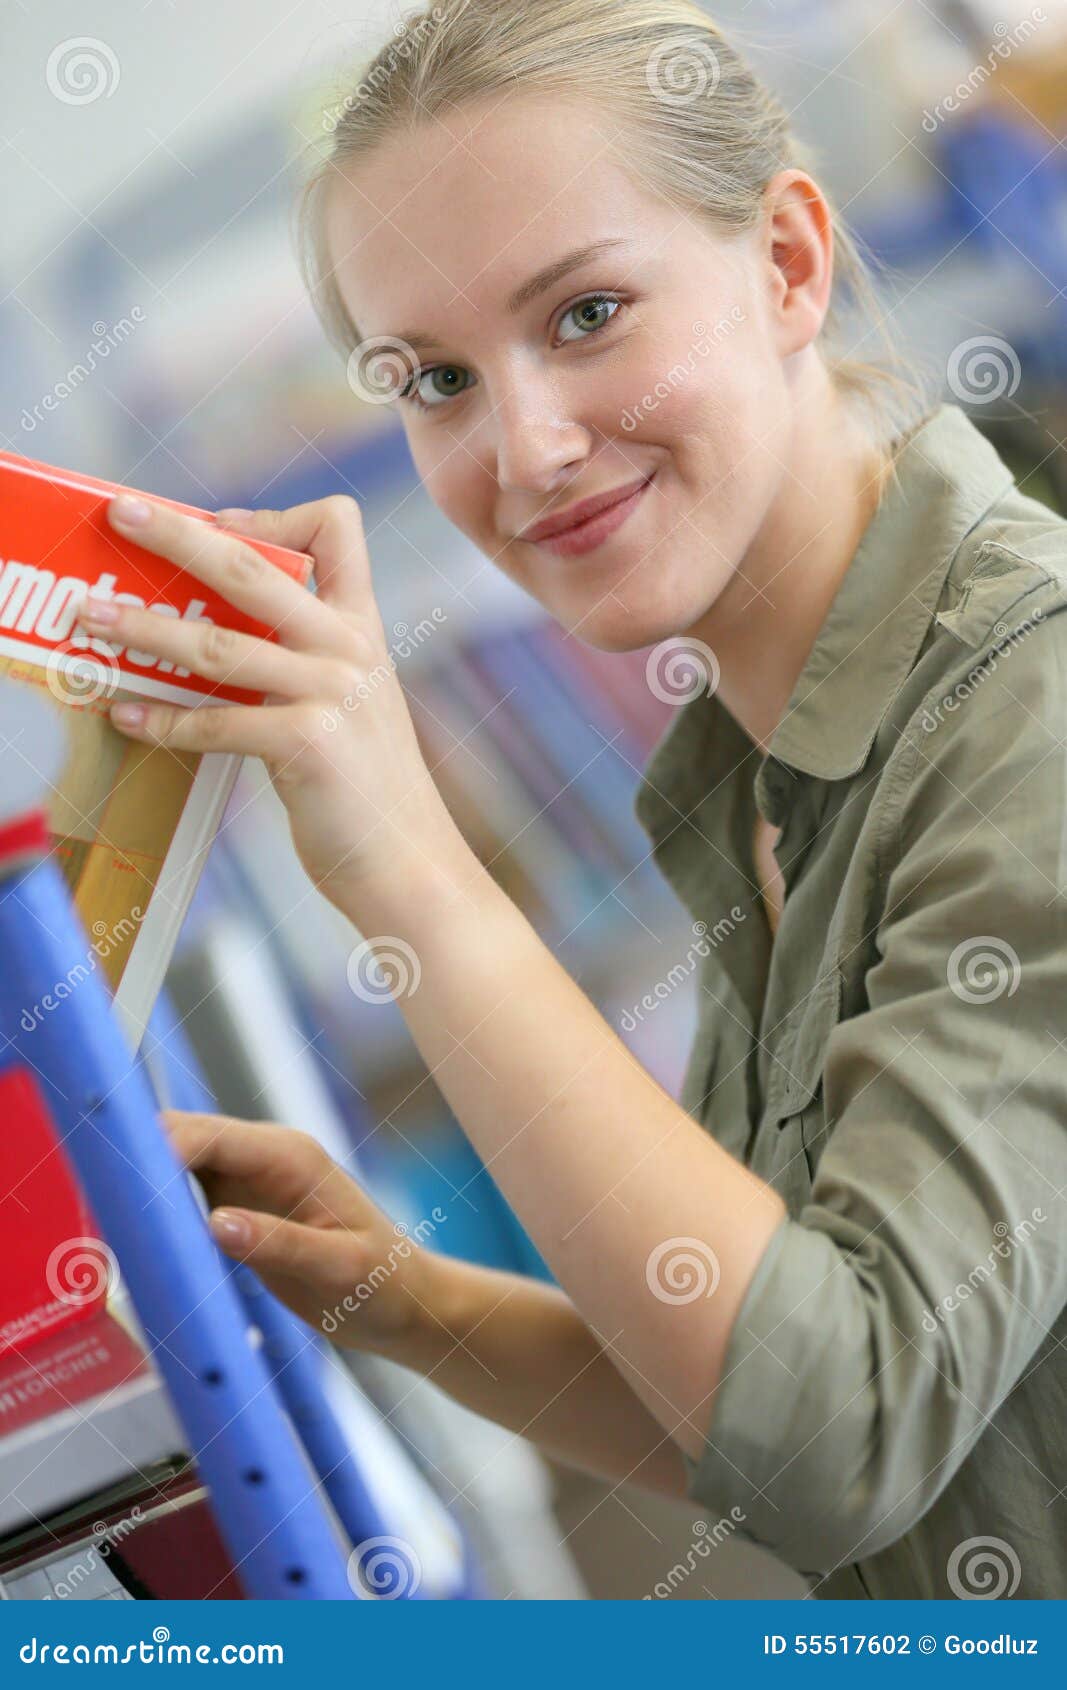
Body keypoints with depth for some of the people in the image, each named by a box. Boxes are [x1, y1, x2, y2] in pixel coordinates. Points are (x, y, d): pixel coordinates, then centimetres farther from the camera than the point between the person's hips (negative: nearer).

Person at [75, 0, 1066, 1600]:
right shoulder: (751, 781, 5)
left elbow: (850, 1428, -22)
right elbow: (735, 1417, 10)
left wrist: (419, 879, -22)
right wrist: (409, 1302, -5)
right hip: (904, 1616, 5)